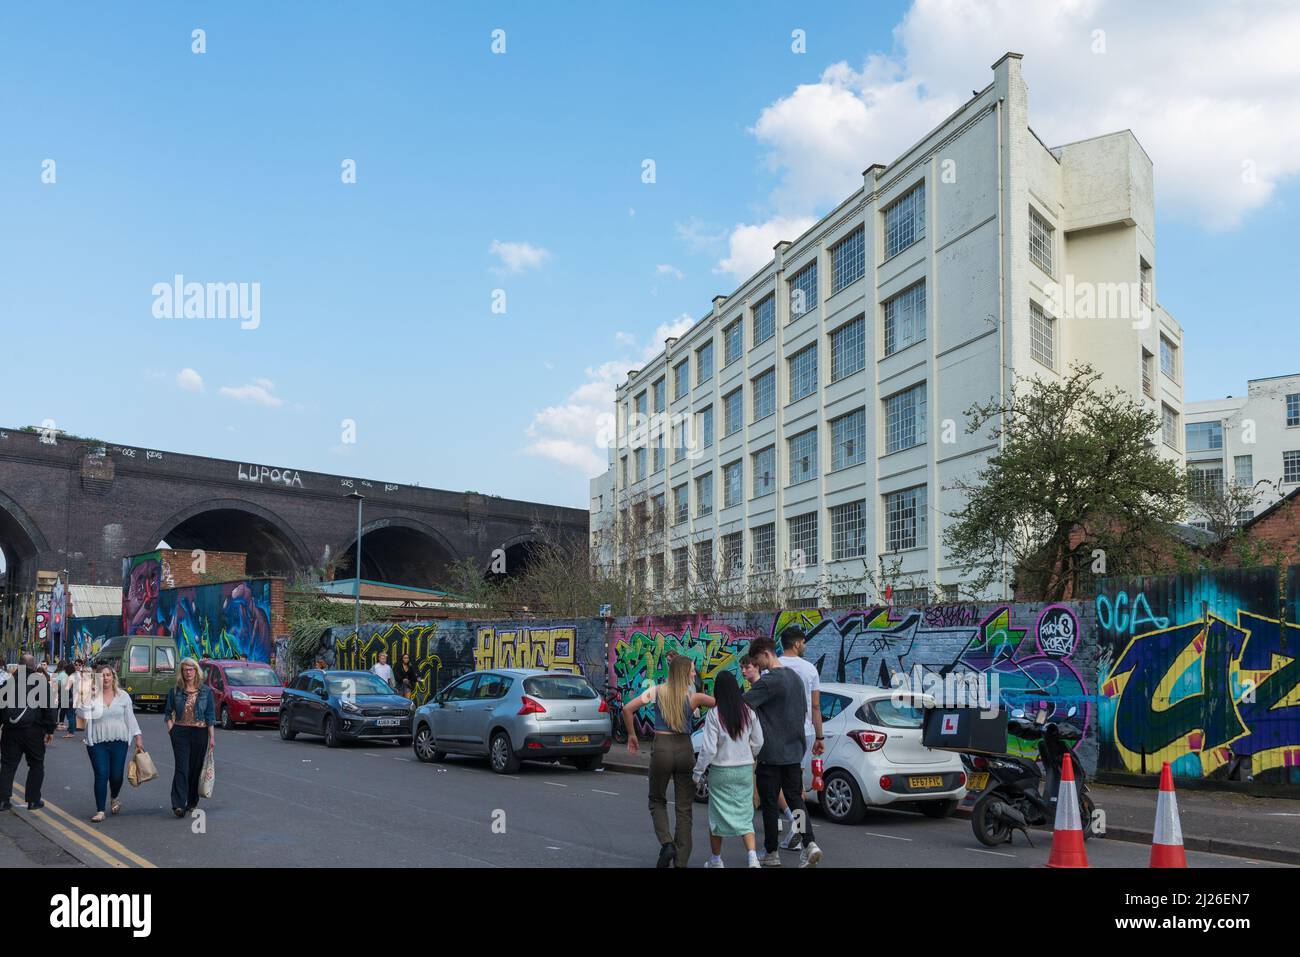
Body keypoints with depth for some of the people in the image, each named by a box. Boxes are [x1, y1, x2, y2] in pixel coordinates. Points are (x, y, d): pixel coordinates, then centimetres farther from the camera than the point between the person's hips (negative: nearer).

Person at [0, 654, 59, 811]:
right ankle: (33, 800, 10)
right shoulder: (41, 681, -3)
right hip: (33, 731, -3)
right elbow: (50, 706, -7)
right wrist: (50, 730, -2)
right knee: (36, 765, 9)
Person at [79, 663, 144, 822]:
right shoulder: (91, 695, 1)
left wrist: (138, 737, 6)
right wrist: (86, 698, -20)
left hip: (119, 742, 1)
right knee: (101, 775, -7)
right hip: (97, 742, -1)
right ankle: (100, 811, 1)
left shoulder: (123, 696, 7)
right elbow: (83, 714, -10)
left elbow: (130, 718, 10)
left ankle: (114, 799, 35)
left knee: (116, 775, 4)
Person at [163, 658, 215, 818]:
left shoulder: (206, 691, 3)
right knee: (182, 768, -11)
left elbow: (210, 715, 3)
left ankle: (192, 802, 21)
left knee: (196, 768, 7)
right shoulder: (175, 691, 5)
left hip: (200, 733, 1)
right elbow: (168, 712, 12)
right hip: (180, 732, -1)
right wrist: (171, 730, -3)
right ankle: (178, 805, -17)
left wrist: (212, 737, -2)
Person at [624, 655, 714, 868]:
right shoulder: (693, 697, -5)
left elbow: (627, 709, -6)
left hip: (661, 748, 1)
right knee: (684, 808, 9)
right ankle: (681, 861, 9)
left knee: (657, 801, 20)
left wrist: (631, 734, 6)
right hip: (685, 749, -1)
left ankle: (666, 843, -3)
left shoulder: (657, 691, -1)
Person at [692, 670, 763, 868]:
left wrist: (698, 771, -5)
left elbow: (709, 749, -16)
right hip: (745, 770, 3)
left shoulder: (714, 714, -15)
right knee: (744, 816, 8)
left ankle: (716, 860, 24)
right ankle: (753, 857, -10)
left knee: (717, 815, 13)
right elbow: (758, 742, 5)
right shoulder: (749, 712, -3)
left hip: (721, 771, -3)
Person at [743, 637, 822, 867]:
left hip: (771, 753, -7)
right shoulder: (795, 677, 11)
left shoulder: (768, 681, -17)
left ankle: (771, 853, 13)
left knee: (769, 802, 4)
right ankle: (809, 844, -5)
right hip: (794, 751, 7)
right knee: (795, 797, 11)